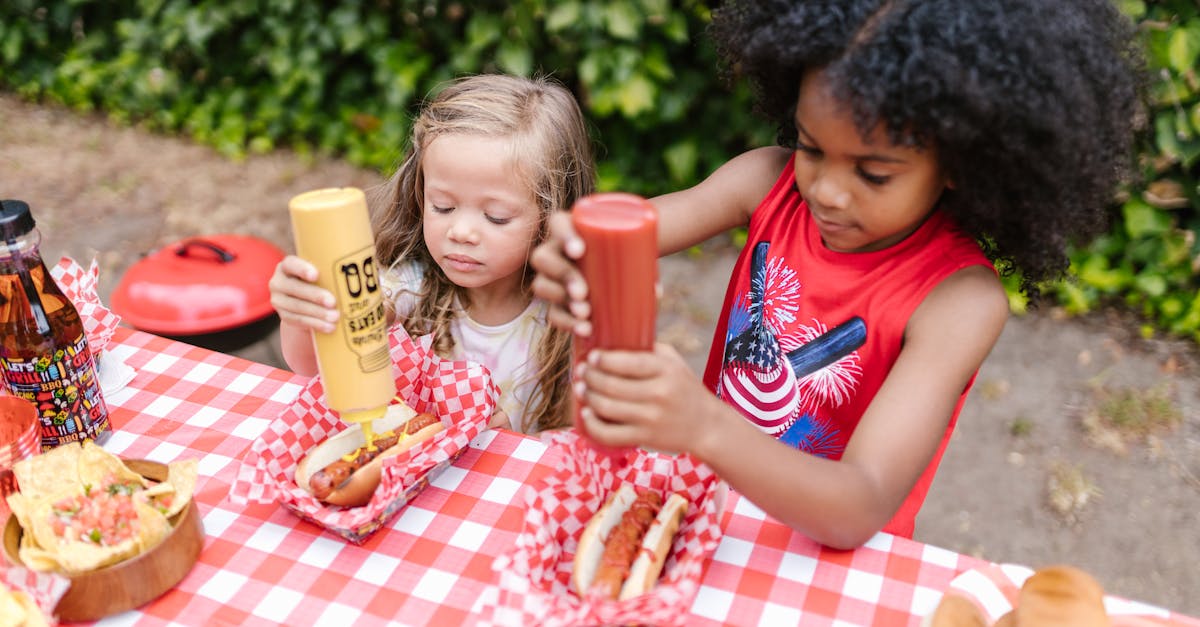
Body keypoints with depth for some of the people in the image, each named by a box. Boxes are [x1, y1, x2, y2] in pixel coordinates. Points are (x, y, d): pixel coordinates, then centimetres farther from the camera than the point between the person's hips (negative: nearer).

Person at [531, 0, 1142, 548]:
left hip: (831, 550, -3)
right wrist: (575, 261, -43)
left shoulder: (959, 299, -24)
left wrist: (703, 427, -48)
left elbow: (858, 513, -31)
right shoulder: (770, 181, -9)